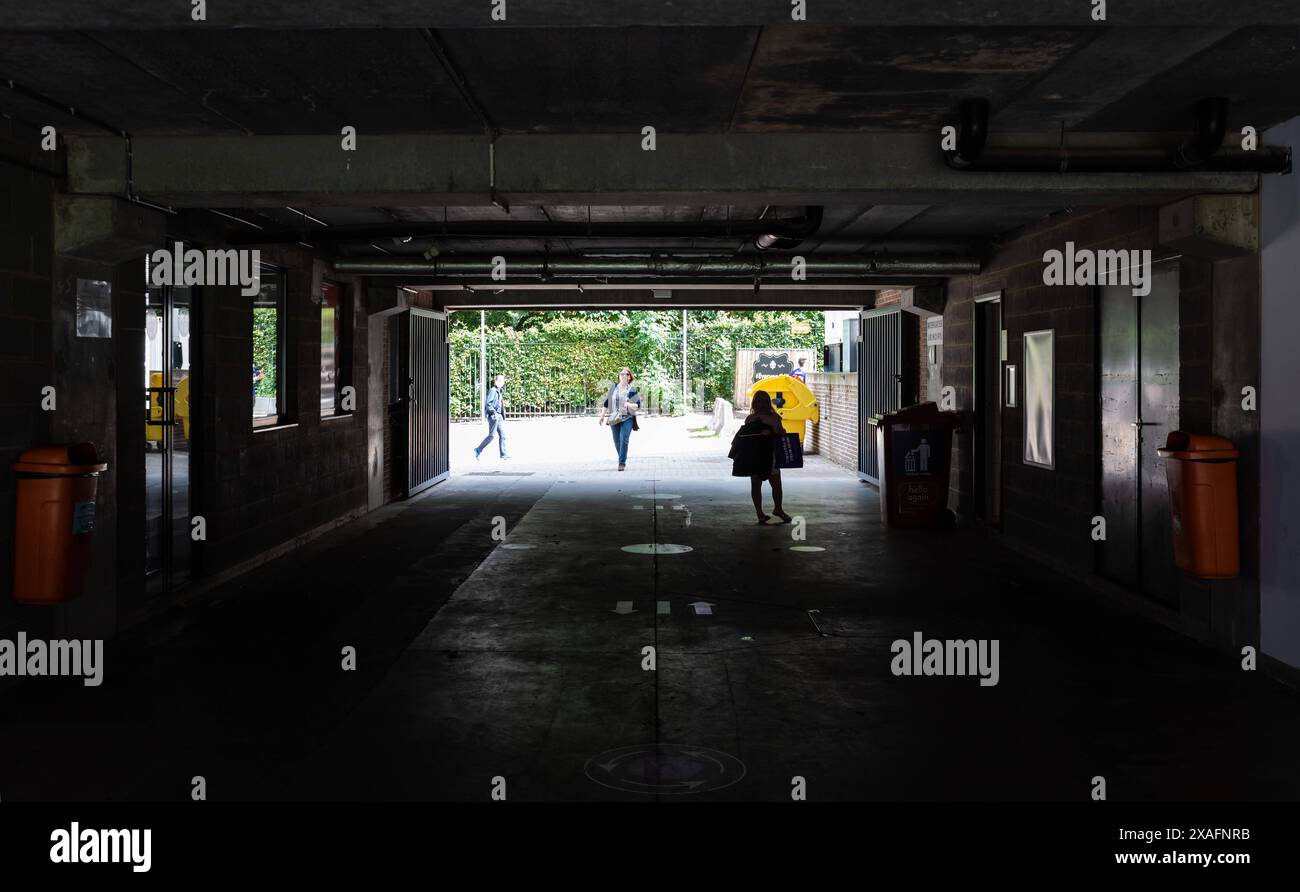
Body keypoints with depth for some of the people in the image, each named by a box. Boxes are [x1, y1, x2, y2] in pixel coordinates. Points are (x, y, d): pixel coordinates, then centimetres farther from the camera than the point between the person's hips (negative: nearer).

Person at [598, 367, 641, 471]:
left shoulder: (632, 390, 0)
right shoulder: (613, 388, 7)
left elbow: (638, 405, -3)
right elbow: (606, 402, 13)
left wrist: (629, 404, -22)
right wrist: (602, 415, 11)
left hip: (627, 419, -3)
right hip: (614, 419, 3)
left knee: (624, 439, -17)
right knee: (617, 442, 8)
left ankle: (622, 463, -14)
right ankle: (622, 461, 26)